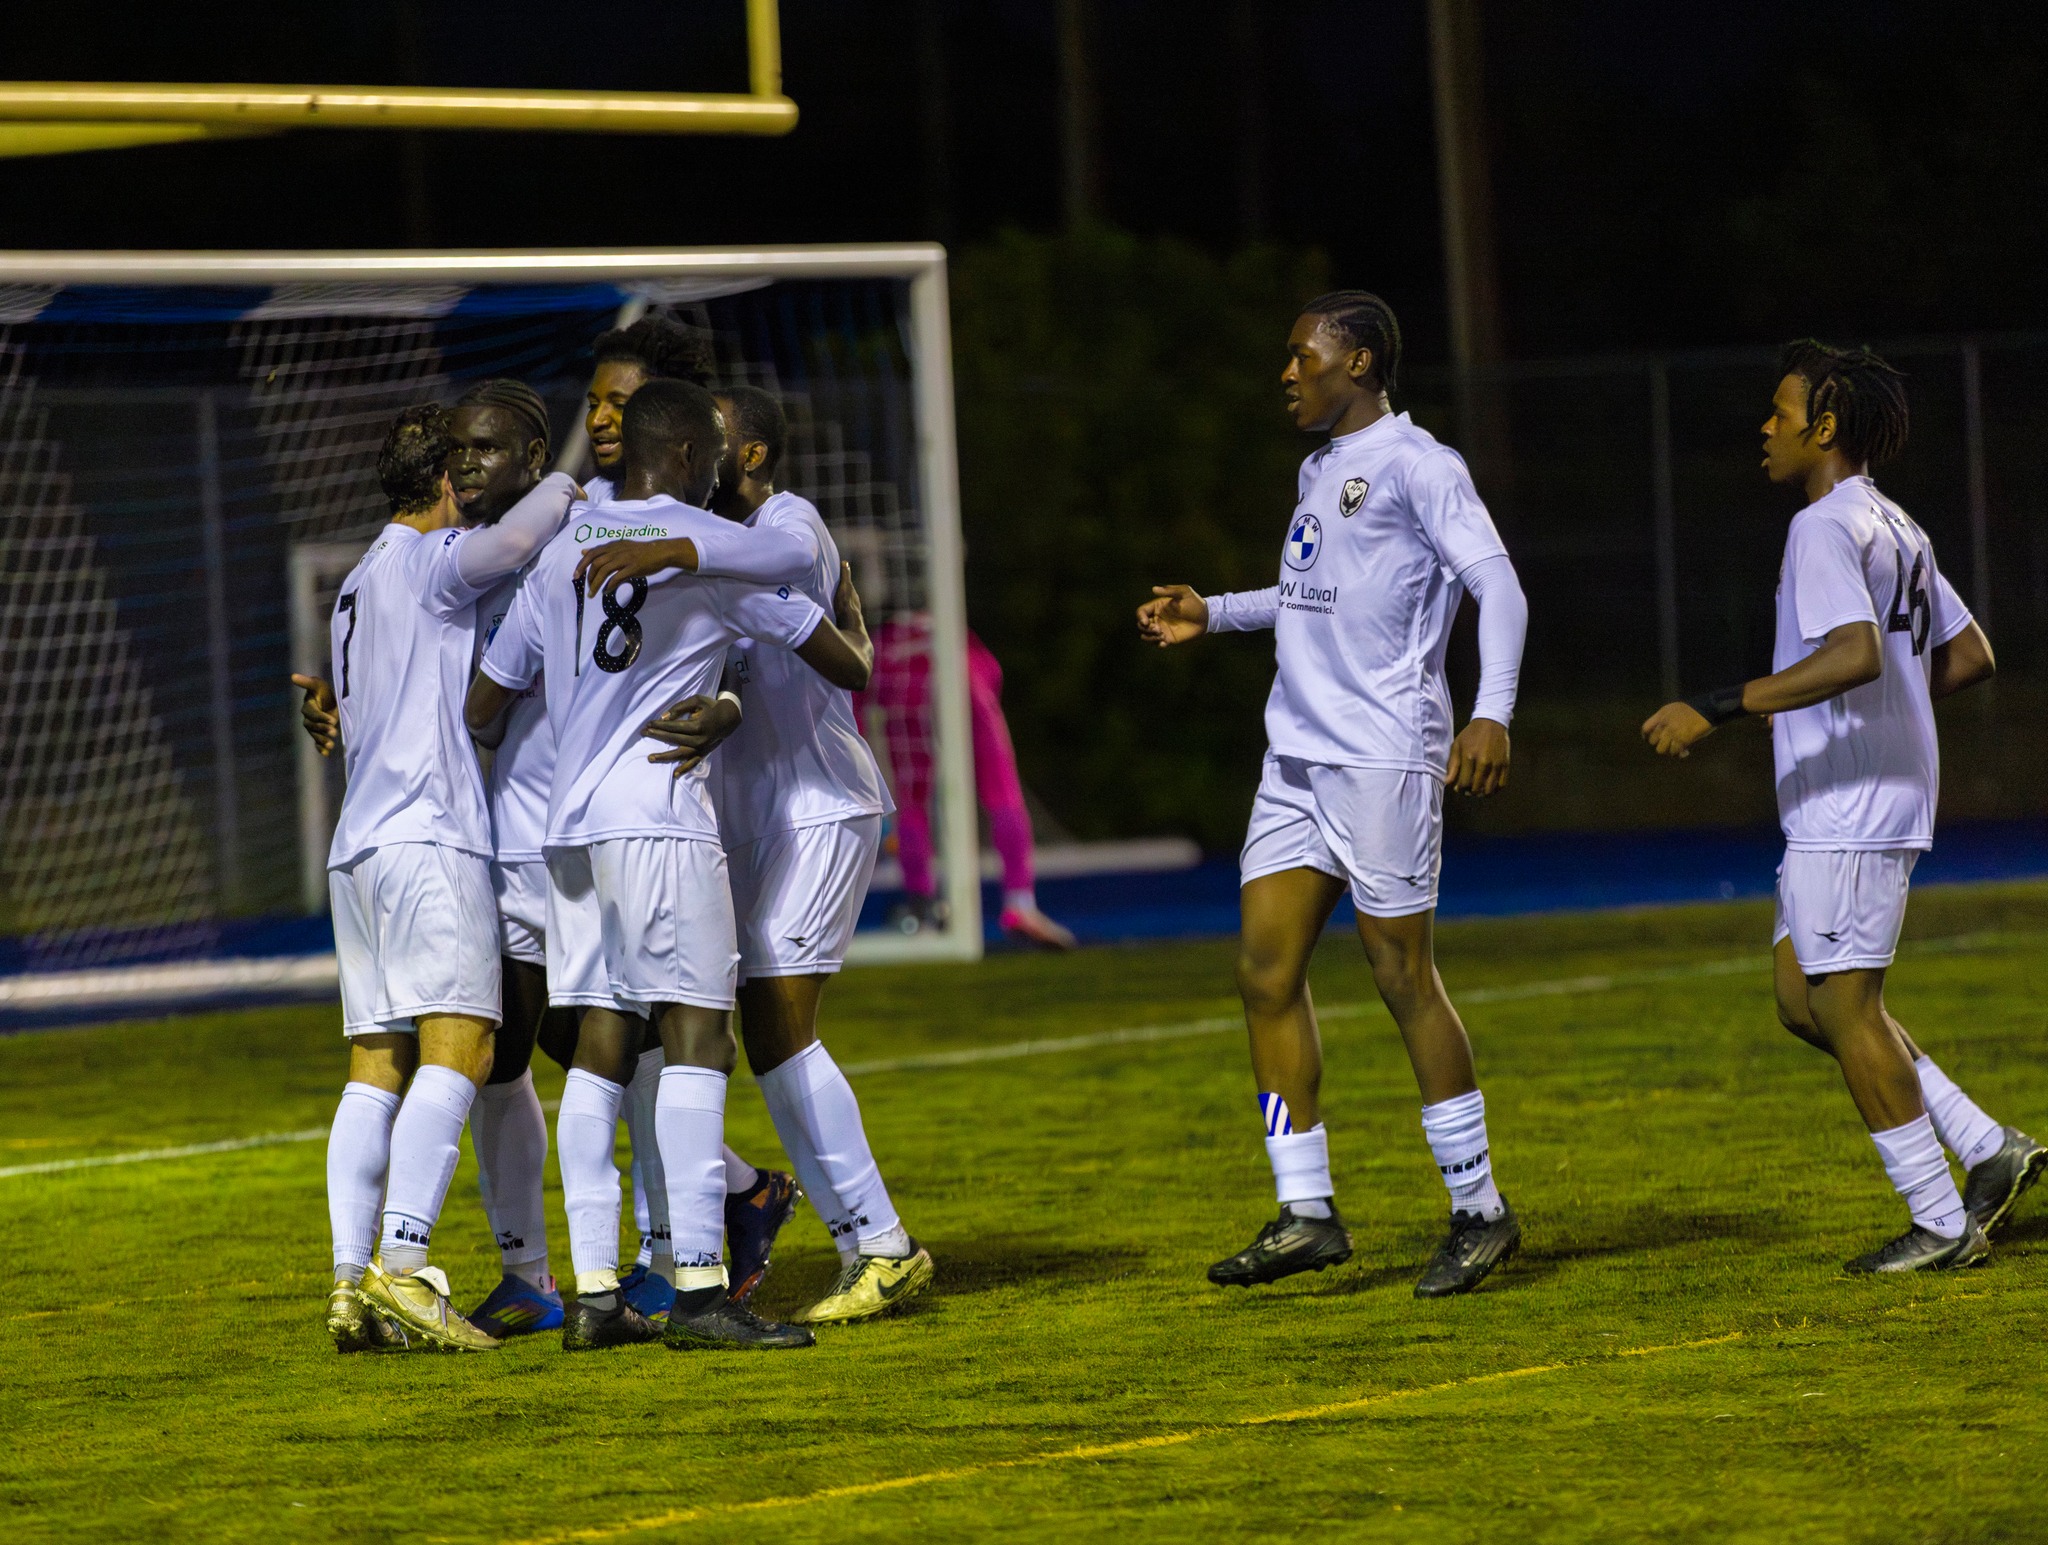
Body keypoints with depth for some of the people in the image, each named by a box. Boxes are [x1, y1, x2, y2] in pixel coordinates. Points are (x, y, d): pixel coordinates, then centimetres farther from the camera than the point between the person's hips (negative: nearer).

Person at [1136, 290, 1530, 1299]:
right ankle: (1306, 1214, 3)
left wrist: (1491, 714, -27)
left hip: (1383, 754, -9)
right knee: (1266, 968, 0)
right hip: (1297, 753, 9)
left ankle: (1480, 1209, 6)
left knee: (1403, 976, -5)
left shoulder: (1415, 466, -9)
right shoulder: (1321, 469, 18)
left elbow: (1497, 585, -16)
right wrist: (1215, 613, 29)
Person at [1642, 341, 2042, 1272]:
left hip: (1848, 810, -10)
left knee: (1845, 1007, -5)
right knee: (1804, 1000, 14)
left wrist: (1717, 709, -29)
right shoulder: (1898, 530, 17)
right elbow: (1969, 658, 21)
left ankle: (1942, 1223, -2)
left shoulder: (1827, 527, -14)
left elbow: (1856, 654, -29)